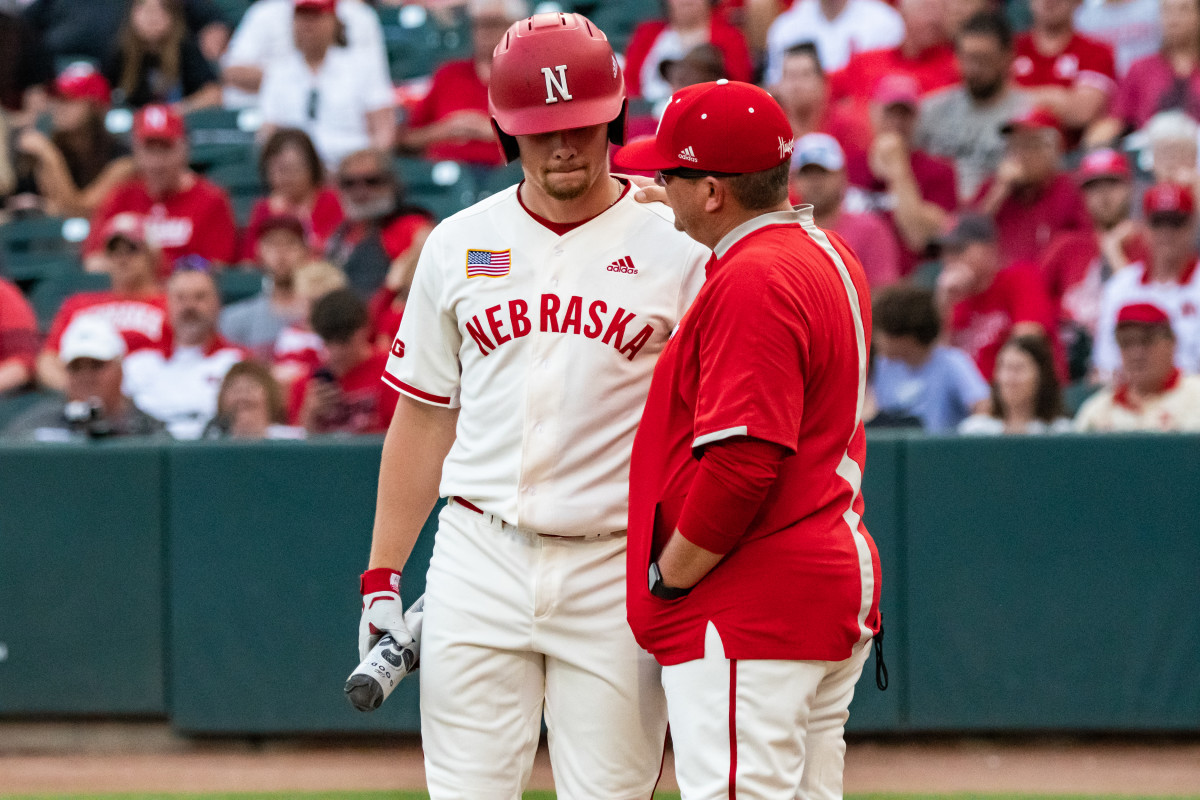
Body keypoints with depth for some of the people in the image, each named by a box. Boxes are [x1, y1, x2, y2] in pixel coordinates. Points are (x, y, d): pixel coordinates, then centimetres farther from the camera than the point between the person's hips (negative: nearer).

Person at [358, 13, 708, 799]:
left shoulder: (677, 248, -1)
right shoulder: (458, 246, 8)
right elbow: (424, 417, 13)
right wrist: (382, 576, 9)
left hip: (620, 571, -2)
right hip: (479, 557, 2)